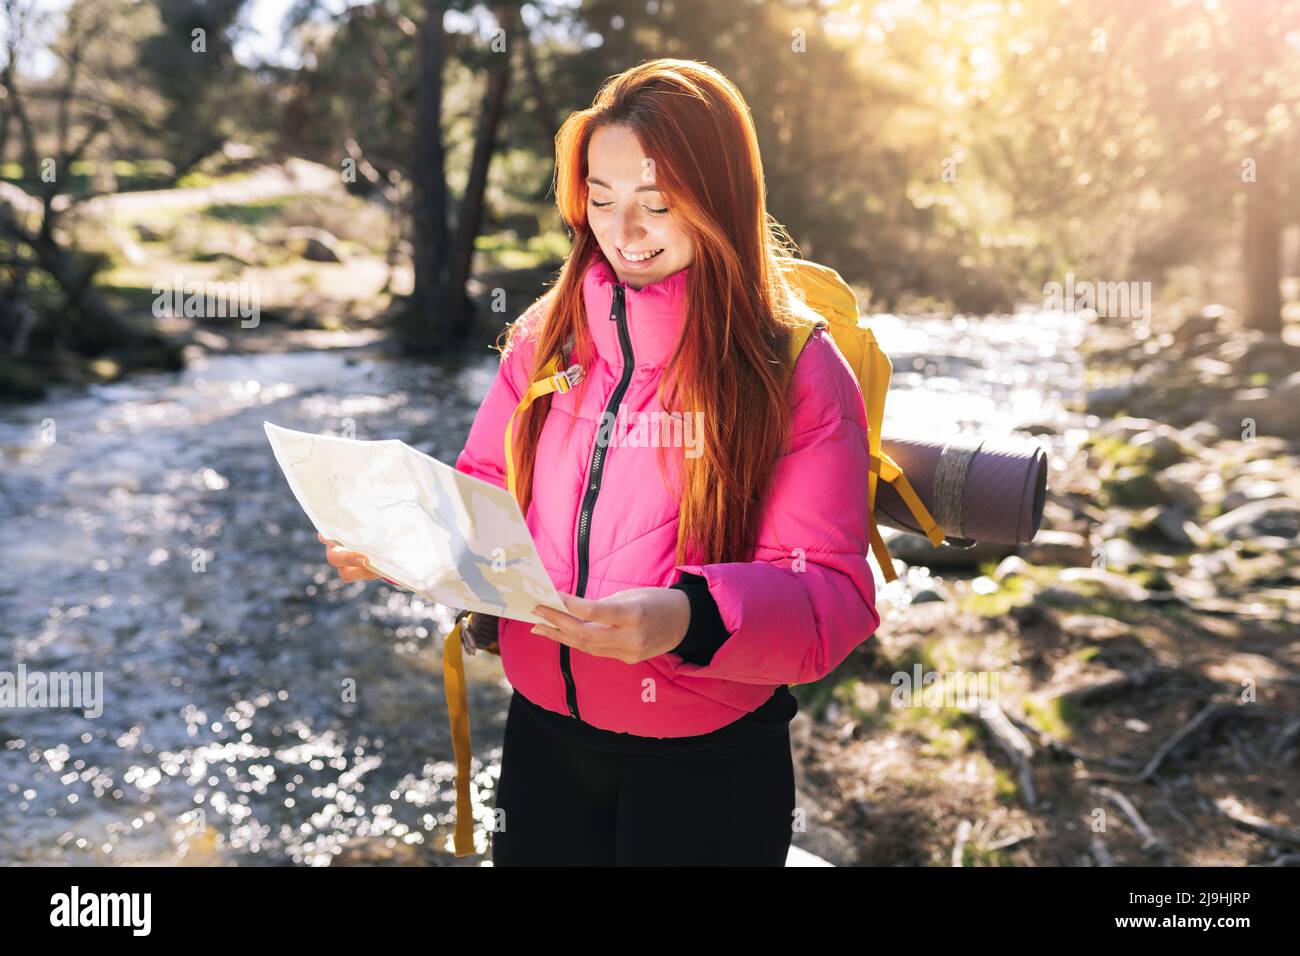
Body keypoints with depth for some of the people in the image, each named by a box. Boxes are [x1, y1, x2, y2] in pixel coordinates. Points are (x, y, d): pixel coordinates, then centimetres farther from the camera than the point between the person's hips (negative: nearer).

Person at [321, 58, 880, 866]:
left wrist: (690, 618, -34)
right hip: (544, 737, 4)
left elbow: (831, 594, -17)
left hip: (709, 769, -3)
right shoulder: (547, 337, 0)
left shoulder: (795, 369, -13)